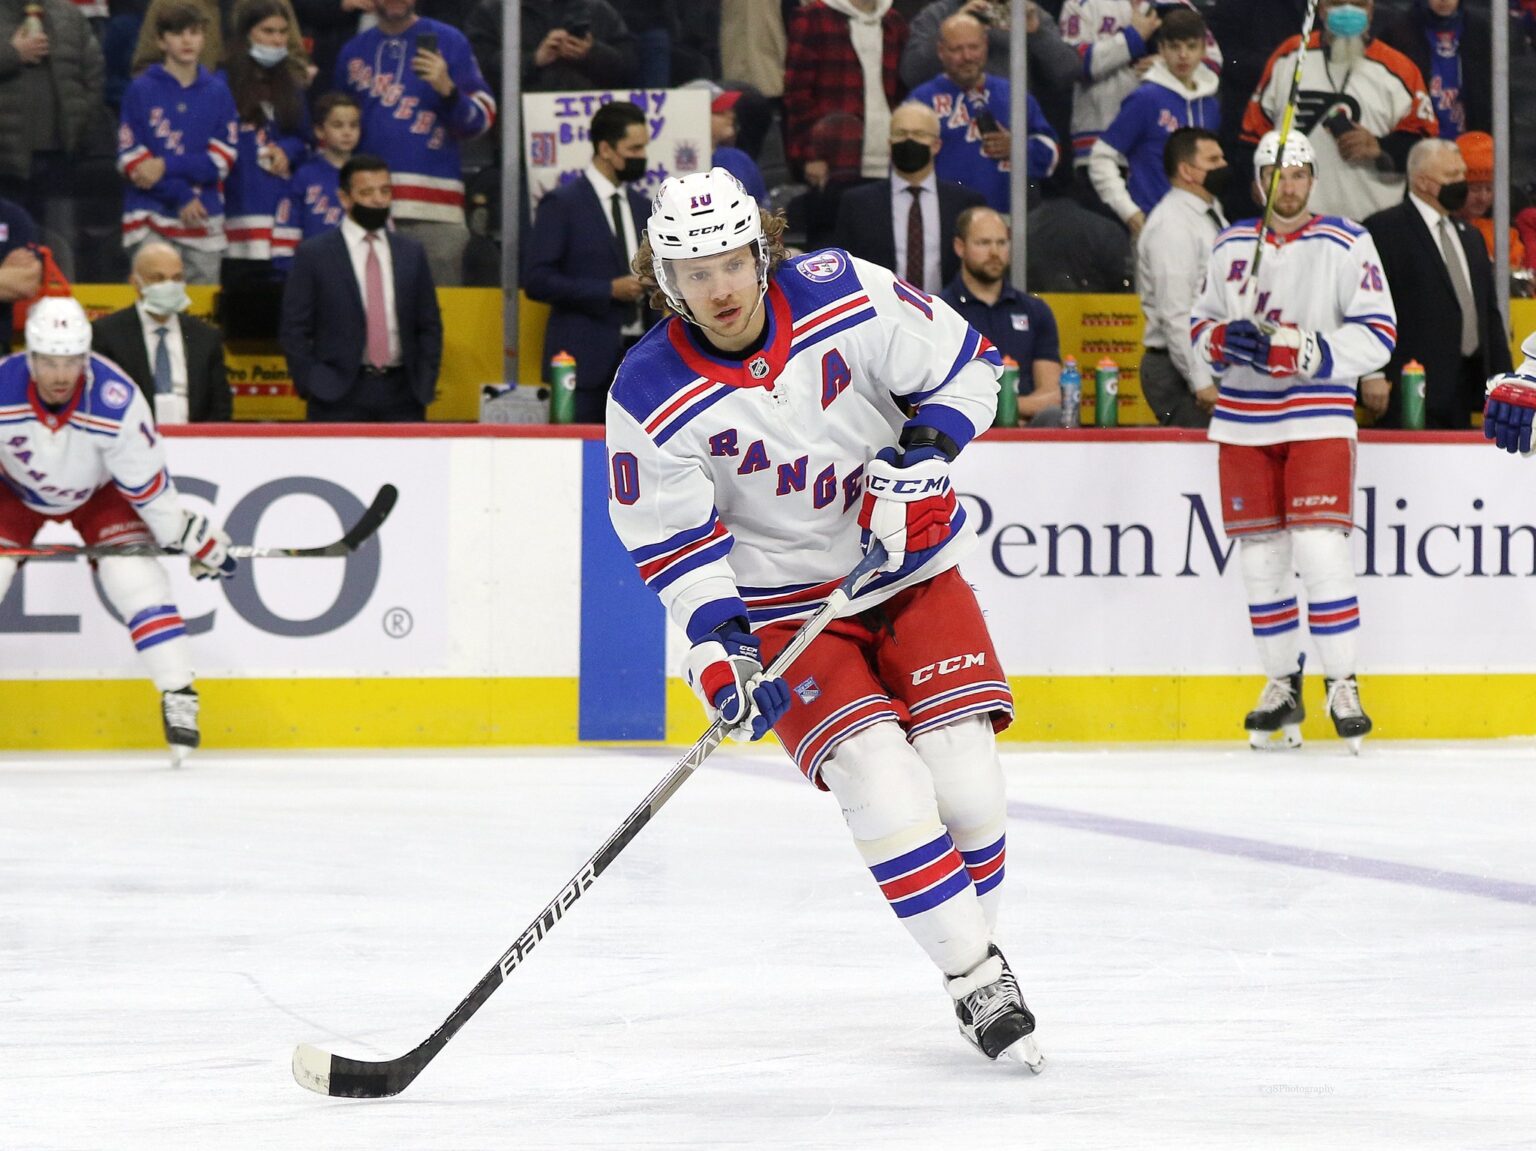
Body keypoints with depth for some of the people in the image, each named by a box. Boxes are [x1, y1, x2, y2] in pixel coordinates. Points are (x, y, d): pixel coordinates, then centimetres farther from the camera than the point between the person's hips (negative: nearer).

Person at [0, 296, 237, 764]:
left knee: (138, 582, -16)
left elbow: (148, 484, -21)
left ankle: (179, 702, -8)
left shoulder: (117, 401, -34)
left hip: (100, 492, -1)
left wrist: (197, 539, -15)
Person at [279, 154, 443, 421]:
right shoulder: (313, 254, 3)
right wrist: (311, 387, -7)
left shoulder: (411, 253, 13)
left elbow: (429, 326, 16)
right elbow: (294, 330, 1)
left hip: (402, 395, 3)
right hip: (340, 399, -3)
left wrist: (425, 384, 4)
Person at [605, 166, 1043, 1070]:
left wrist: (916, 462, -16)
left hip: (913, 570, 2)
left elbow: (965, 366, -4)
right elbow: (672, 541, -11)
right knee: (883, 791, -17)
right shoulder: (651, 401, -16)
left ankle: (977, 931, 16)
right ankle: (978, 979, -5)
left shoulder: (847, 298, -15)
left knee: (966, 781, -8)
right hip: (784, 604, -2)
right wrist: (715, 643, -22)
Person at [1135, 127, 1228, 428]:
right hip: (1180, 369, -9)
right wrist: (1201, 381, -20)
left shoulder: (1211, 217, 17)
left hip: (1211, 366, 9)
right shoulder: (1171, 227, -14)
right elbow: (1175, 314, -19)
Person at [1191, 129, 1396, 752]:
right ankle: (1282, 685, 16)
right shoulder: (1231, 245, 11)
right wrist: (1222, 341, -8)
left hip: (1318, 418, -4)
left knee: (1320, 547, -14)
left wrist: (1300, 351, -20)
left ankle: (1342, 684, -5)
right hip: (1243, 420, 4)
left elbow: (1377, 336, -7)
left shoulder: (1348, 244, -2)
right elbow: (1200, 323, 16)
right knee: (1260, 555, 5)